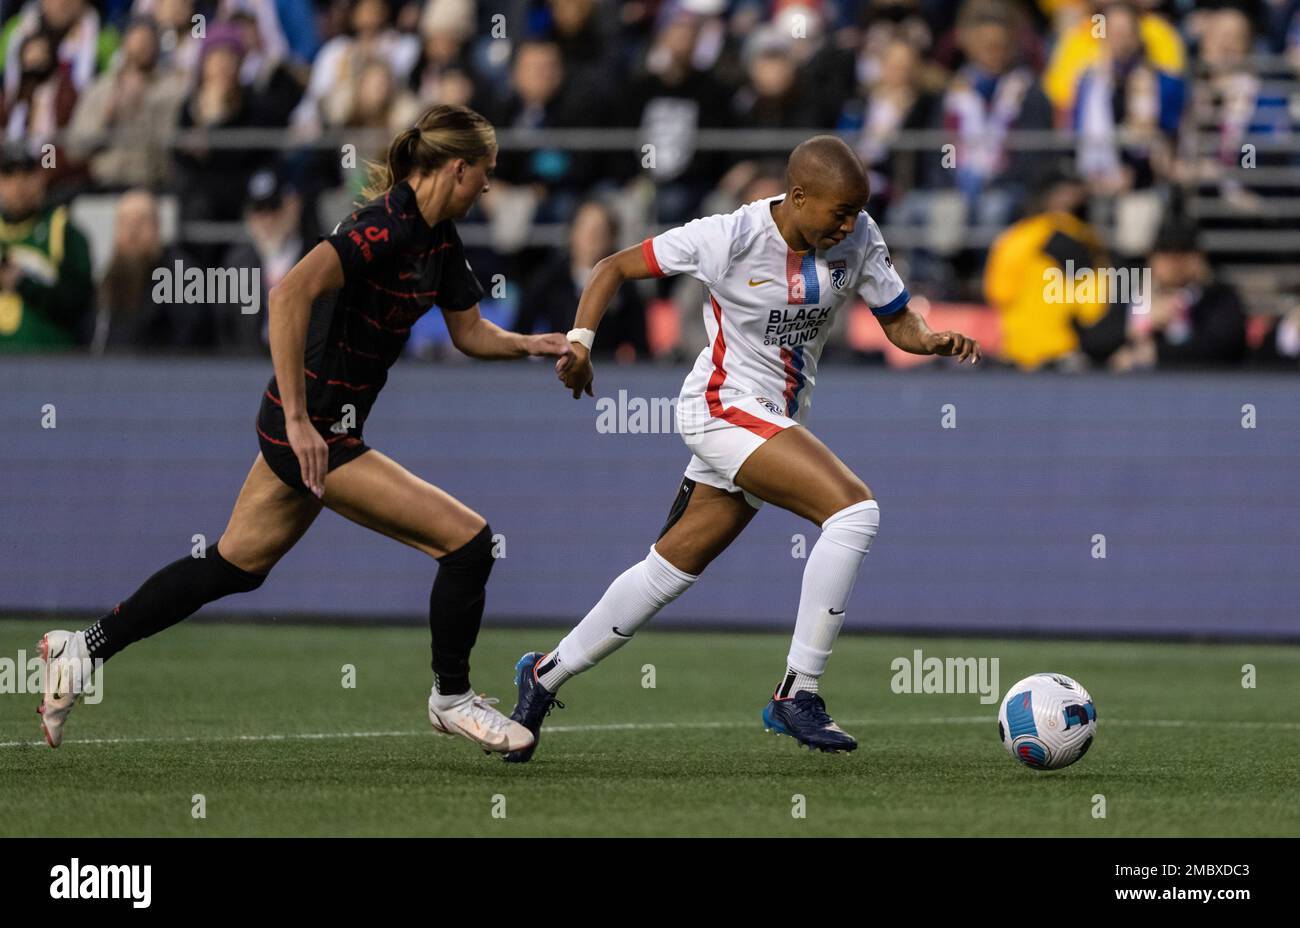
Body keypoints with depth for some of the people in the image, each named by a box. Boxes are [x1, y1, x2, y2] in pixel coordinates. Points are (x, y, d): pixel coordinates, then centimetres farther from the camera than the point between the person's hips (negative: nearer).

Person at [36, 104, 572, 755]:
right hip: (317, 433, -10)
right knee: (468, 541, -8)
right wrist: (298, 419, -33)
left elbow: (469, 333, 21)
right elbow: (291, 294, -33)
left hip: (307, 431, 10)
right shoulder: (385, 226, -22)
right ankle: (451, 697, 9)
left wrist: (534, 344, 1)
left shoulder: (438, 238, 8)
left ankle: (84, 651, 26)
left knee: (235, 566, 20)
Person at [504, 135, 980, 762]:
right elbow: (615, 268, -6)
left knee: (670, 571, 14)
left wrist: (933, 341, -16)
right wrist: (579, 341, -19)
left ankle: (546, 674, 30)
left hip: (776, 423, 7)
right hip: (725, 405, -7)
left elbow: (897, 321, 6)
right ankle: (796, 695, -21)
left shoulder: (858, 240, -2)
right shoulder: (732, 238, -16)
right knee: (854, 509, -24)